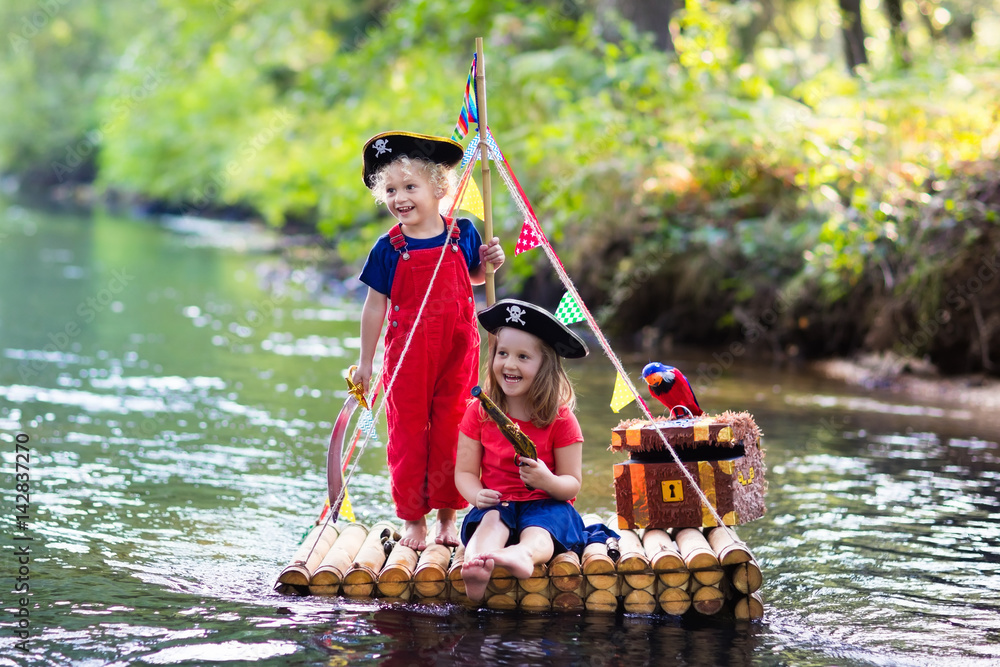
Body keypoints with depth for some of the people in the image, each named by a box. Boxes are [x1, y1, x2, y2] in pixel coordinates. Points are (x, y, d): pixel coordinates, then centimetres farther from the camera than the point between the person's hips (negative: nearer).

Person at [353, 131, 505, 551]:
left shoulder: (462, 234, -2)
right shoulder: (389, 248, -6)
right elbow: (376, 306, 0)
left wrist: (489, 262, -4)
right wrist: (366, 362, 2)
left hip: (457, 351, 1)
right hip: (407, 355, -1)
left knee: (451, 432, 6)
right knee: (408, 434, 4)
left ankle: (447, 515, 20)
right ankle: (412, 517, 16)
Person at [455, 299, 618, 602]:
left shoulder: (561, 418, -2)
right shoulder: (478, 412, 4)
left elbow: (572, 484, -2)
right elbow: (465, 471, 5)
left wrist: (547, 480, -26)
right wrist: (477, 494, -19)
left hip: (546, 505, -2)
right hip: (498, 503, 2)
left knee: (537, 533, -36)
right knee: (490, 521, -33)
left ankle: (523, 554, -72)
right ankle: (474, 567, -65)